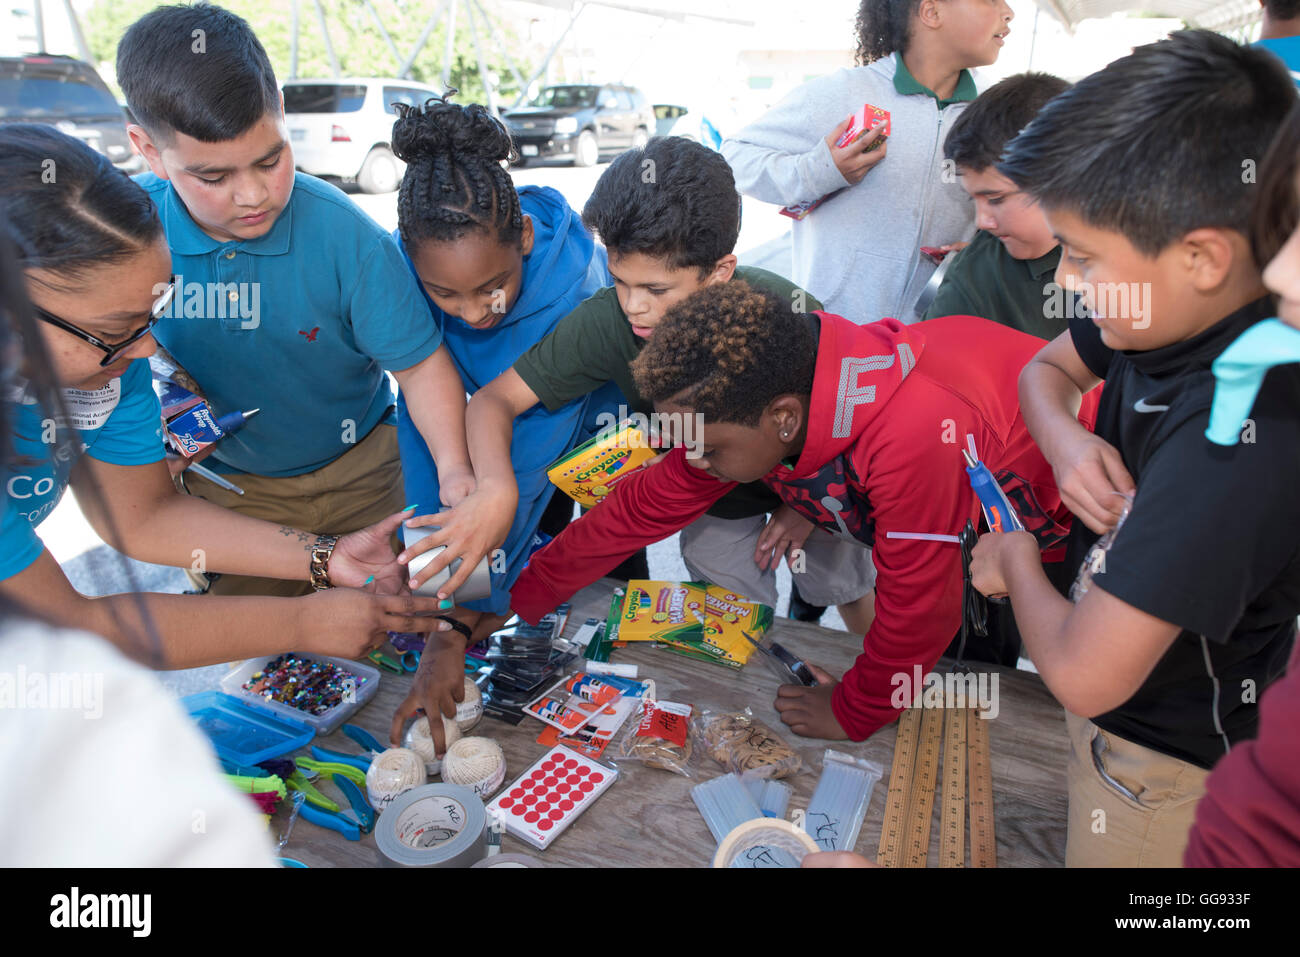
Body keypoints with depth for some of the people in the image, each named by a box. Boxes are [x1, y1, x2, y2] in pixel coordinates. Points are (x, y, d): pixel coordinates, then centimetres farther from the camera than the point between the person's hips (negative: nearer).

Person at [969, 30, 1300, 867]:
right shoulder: (1168, 311, -13)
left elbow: (1083, 675, -37)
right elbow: (1048, 367, 8)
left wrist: (1017, 563, -15)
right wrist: (1064, 437, -16)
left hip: (1170, 766, -6)